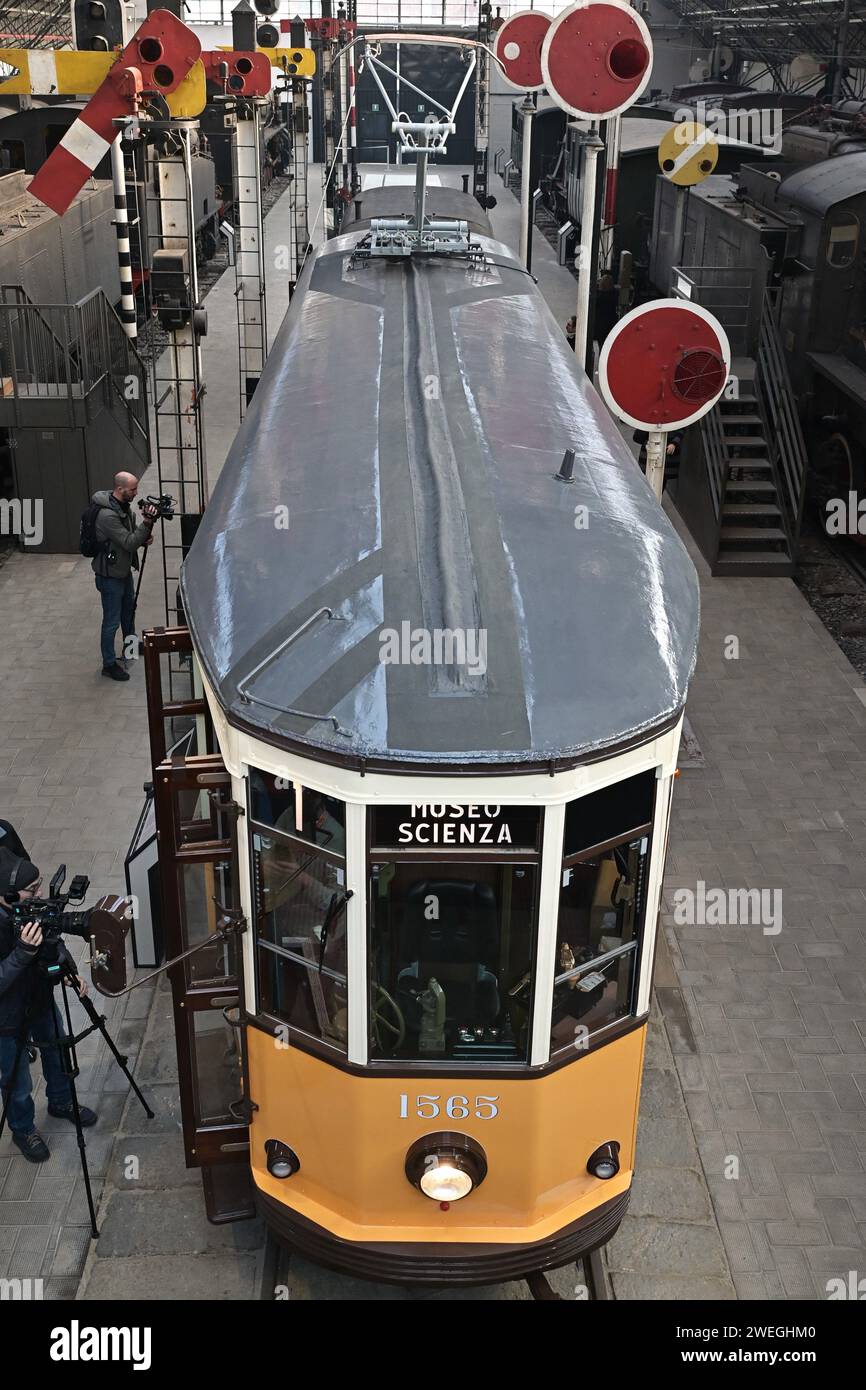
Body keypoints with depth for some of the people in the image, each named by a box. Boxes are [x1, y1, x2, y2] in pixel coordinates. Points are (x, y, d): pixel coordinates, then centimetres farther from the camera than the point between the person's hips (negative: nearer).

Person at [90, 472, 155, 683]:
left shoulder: (124, 505, 0)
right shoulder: (107, 515, -30)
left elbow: (132, 533, 11)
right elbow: (129, 543, -29)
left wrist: (145, 537, -10)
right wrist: (147, 523, -35)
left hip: (124, 569, 10)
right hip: (110, 574, -10)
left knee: (129, 609, 29)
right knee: (112, 621, 0)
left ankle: (130, 645, 51)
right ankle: (109, 664, 13)